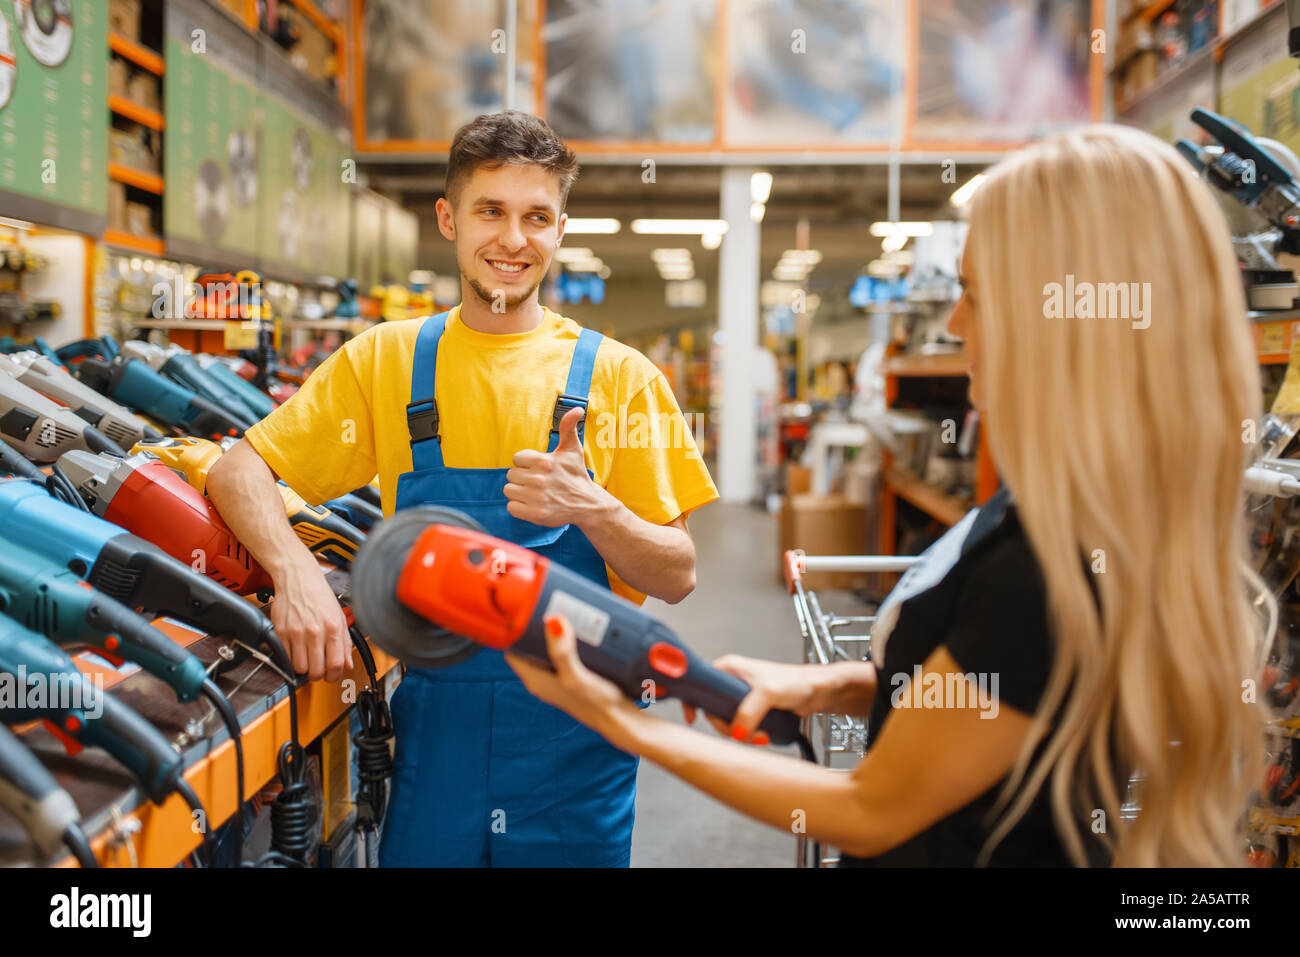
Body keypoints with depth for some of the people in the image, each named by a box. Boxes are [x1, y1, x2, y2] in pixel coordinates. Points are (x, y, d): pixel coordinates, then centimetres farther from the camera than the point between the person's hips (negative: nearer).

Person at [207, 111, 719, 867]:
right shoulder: (386, 359, 3)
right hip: (437, 721, 1)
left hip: (574, 736, -1)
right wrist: (297, 572, -18)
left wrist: (589, 508, -21)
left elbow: (678, 578, -2)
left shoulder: (616, 376, -2)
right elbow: (240, 471, 1)